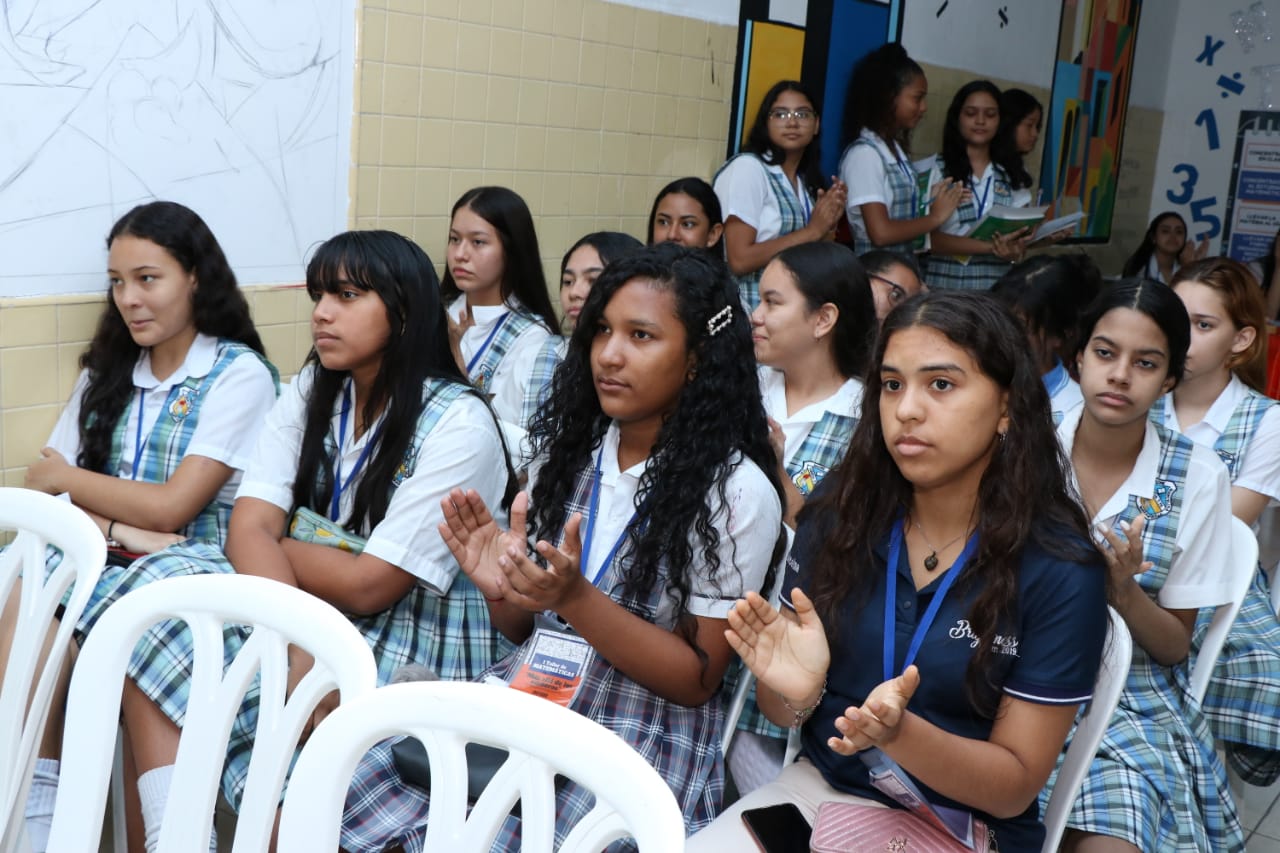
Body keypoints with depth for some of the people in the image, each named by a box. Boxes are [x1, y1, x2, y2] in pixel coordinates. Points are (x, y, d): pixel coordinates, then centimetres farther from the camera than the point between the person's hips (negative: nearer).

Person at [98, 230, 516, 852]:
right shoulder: (310, 395, 5)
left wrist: (277, 546, -2)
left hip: (420, 644, -6)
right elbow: (250, 530, -7)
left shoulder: (458, 423, -14)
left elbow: (368, 586, -18)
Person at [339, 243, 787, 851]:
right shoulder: (569, 449, 6)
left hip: (642, 741, -5)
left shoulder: (736, 492, -11)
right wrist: (502, 590, -10)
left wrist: (575, 599, -21)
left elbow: (697, 681, -9)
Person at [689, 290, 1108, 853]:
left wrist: (898, 732, -27)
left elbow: (1015, 787, -10)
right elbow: (783, 713, 3)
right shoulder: (840, 511, -5)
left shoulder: (1060, 572, -14)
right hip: (817, 787, 3)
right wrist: (794, 690, -20)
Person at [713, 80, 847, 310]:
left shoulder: (806, 181, 11)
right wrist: (812, 231, -13)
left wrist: (827, 227, -1)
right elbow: (739, 261, -17)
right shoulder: (747, 168, -8)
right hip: (752, 309, -6)